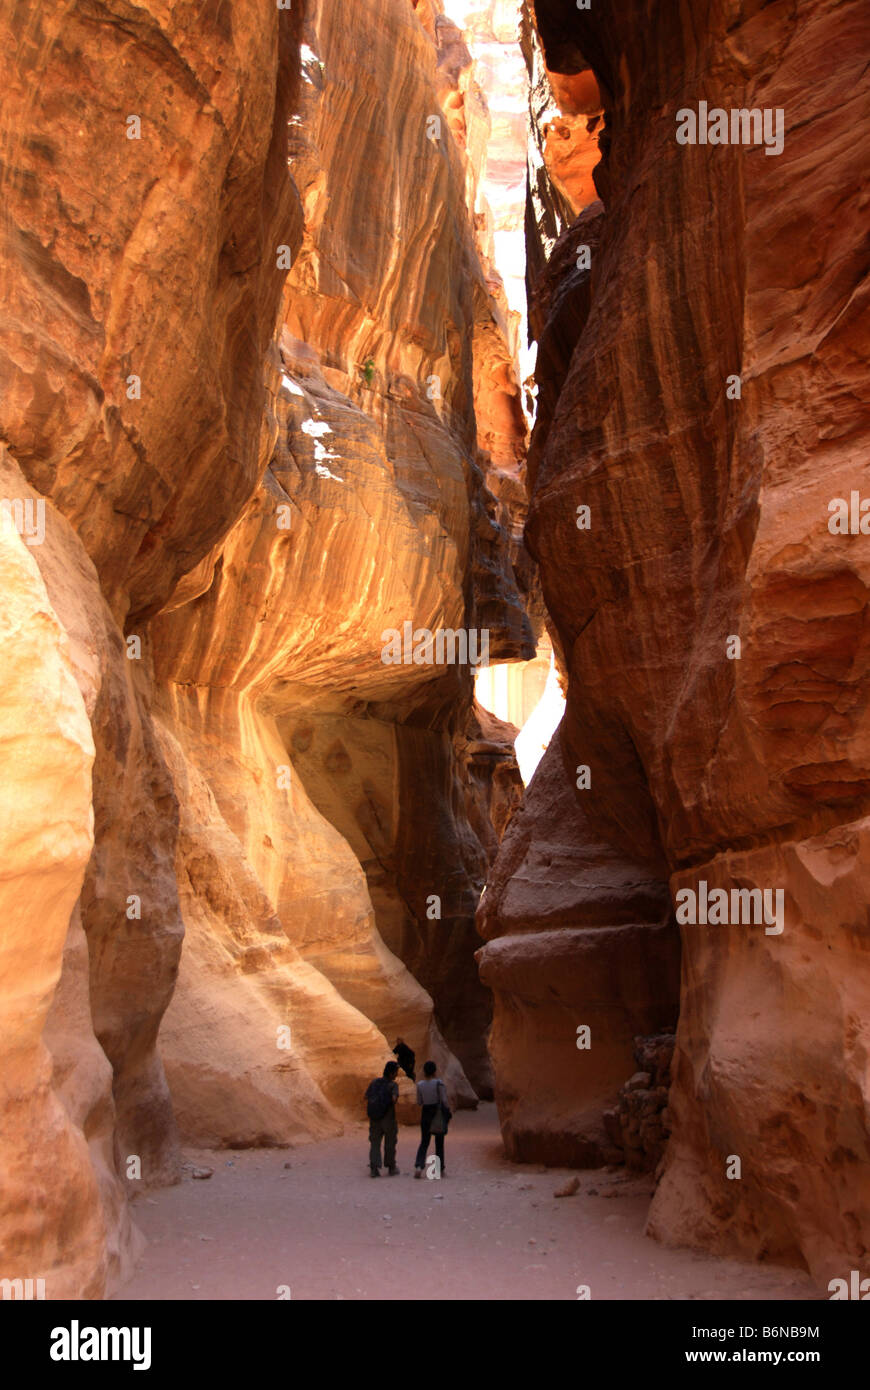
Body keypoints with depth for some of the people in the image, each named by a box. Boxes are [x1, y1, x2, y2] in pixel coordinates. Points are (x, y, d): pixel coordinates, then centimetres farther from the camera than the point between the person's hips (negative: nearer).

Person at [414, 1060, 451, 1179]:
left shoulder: (420, 1085, -3)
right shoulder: (439, 1083, -13)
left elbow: (419, 1102, 6)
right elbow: (444, 1100, -14)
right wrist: (448, 1112, 0)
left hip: (426, 1114, 2)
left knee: (424, 1142, 9)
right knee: (439, 1143, 11)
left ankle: (418, 1166, -12)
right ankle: (439, 1170, 15)